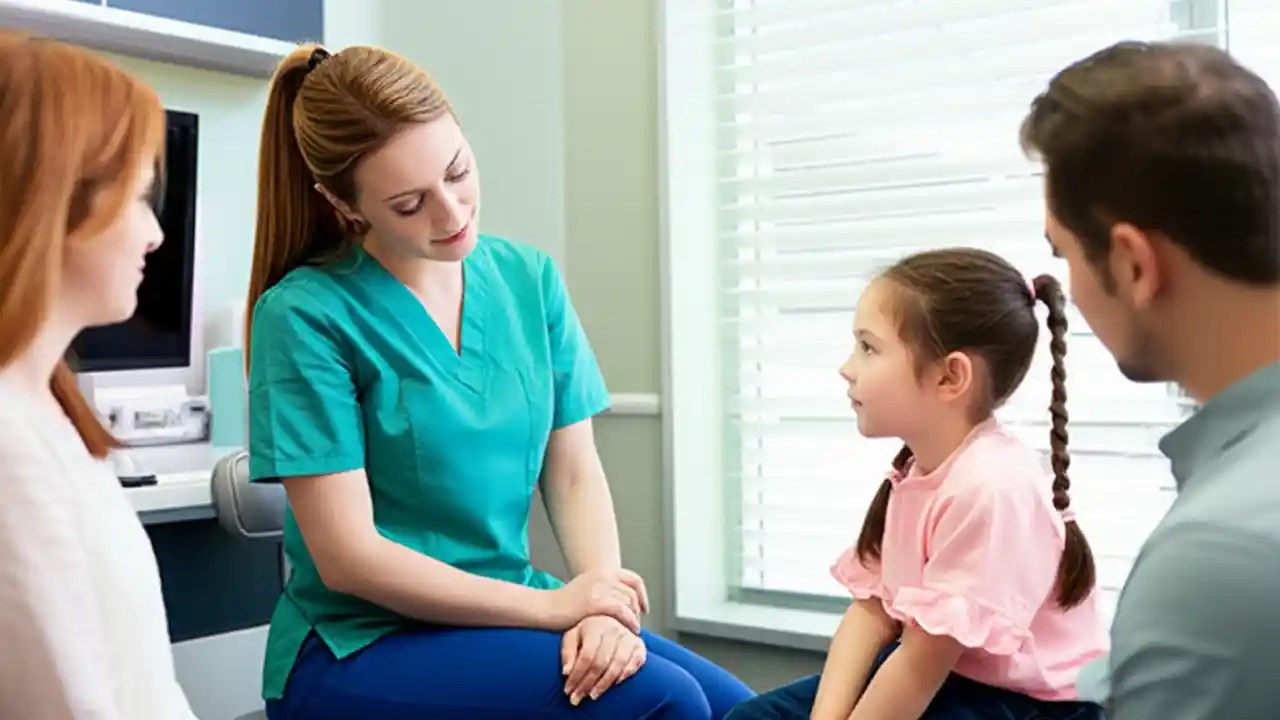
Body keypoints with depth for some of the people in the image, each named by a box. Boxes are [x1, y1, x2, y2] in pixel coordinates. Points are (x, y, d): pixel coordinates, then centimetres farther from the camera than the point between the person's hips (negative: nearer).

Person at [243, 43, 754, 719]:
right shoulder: (306, 314, -13)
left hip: (505, 617, 5)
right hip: (360, 647, -5)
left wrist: (602, 604, -16)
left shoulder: (529, 279, 3)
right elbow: (349, 557, -15)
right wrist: (552, 605, -15)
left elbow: (574, 474, 2)